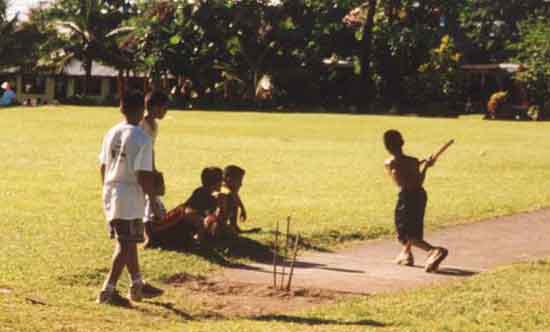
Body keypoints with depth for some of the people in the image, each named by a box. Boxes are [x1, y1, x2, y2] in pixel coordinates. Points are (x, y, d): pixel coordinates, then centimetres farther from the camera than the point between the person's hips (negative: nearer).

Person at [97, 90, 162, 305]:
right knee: (126, 245, -1)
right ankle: (108, 290, -4)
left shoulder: (111, 133, 7)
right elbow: (143, 175, -19)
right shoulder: (141, 138, -16)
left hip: (110, 193, 8)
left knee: (127, 241, 18)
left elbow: (103, 166, 12)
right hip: (130, 198, -8)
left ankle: (137, 284, 30)